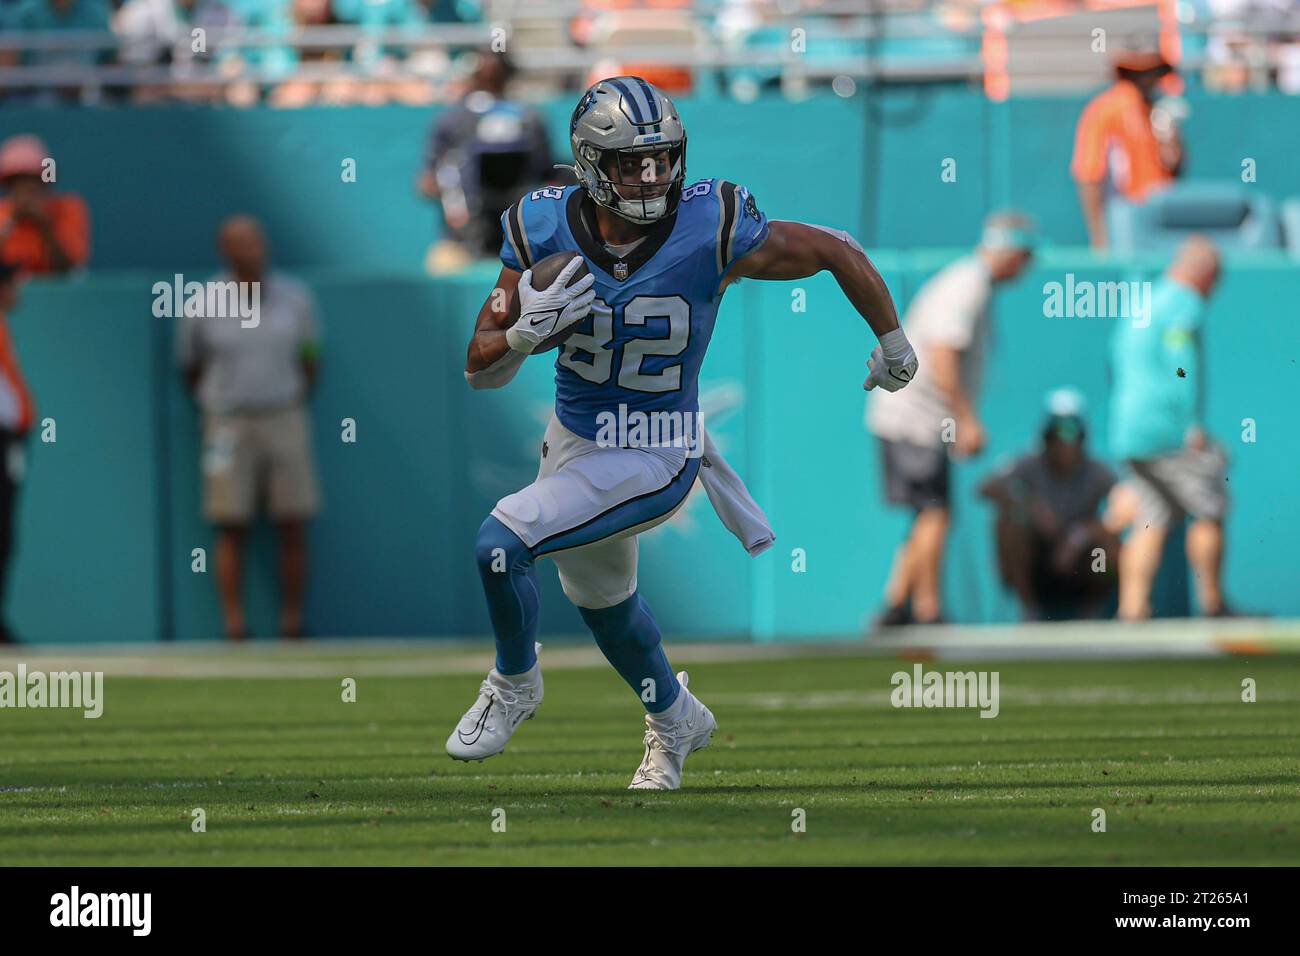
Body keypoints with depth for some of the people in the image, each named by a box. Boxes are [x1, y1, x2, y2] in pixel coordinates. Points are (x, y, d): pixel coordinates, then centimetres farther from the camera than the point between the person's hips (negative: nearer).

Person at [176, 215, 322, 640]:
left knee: (293, 525, -1)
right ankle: (234, 624, -5)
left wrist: (296, 403, 13)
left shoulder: (294, 298, 4)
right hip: (229, 425, -2)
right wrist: (211, 406, 10)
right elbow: (189, 366, 9)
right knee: (231, 527, -4)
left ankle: (292, 621, 4)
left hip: (284, 418, 2)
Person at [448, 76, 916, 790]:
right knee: (600, 596, 27)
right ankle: (674, 718, 57)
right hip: (573, 437, 5)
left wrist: (893, 343, 3)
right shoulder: (544, 234, -16)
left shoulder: (713, 233, -25)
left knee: (501, 542, -22)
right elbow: (480, 370, -9)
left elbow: (837, 251, -10)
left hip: (655, 457, -5)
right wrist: (525, 333, -31)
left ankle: (515, 682, 8)